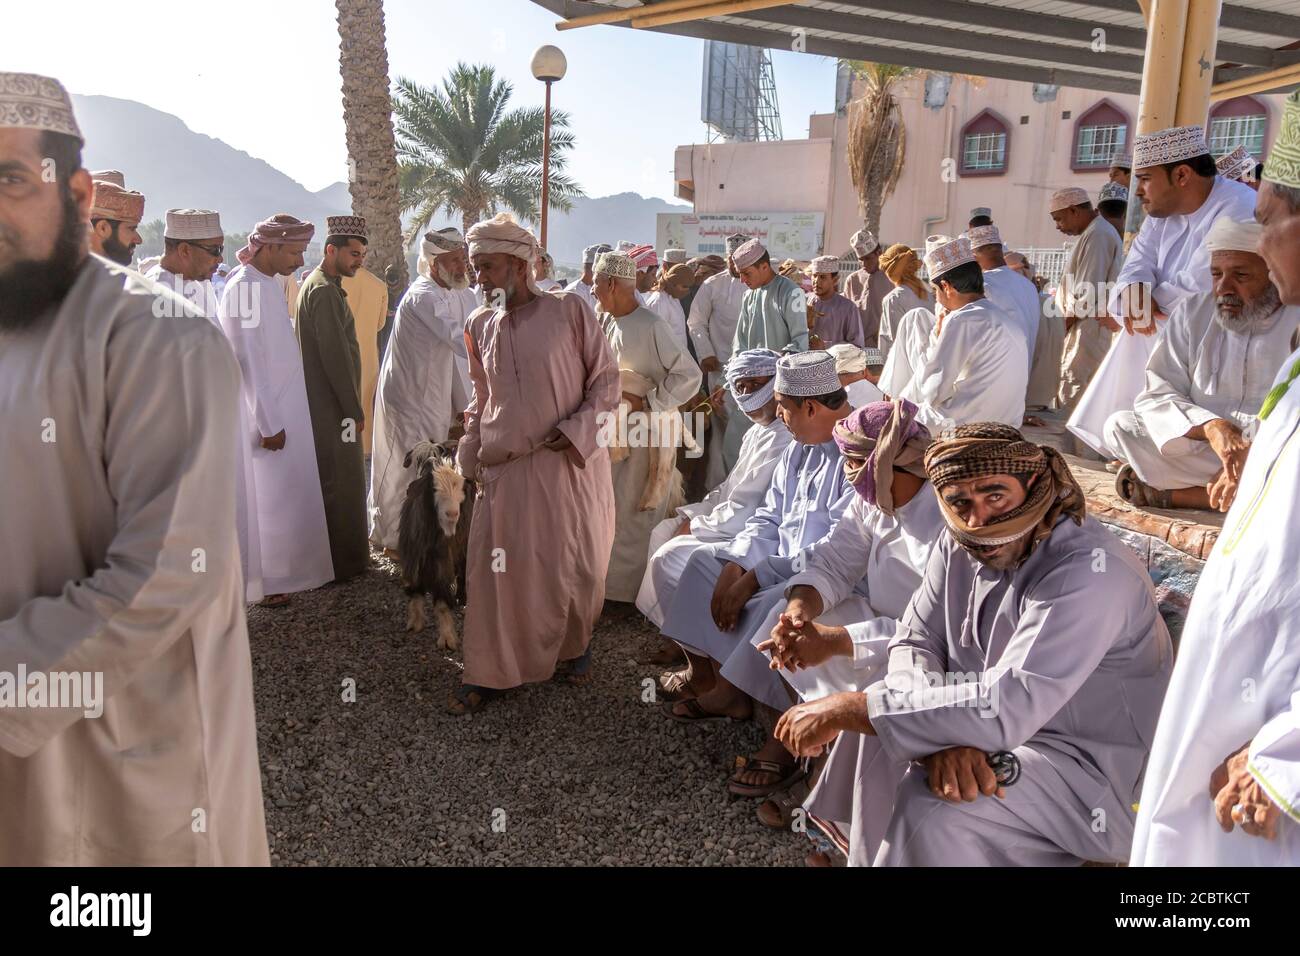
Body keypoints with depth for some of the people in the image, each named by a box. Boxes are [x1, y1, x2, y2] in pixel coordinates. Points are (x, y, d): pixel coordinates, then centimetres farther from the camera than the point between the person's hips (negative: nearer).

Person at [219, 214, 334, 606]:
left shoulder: (268, 283, 9)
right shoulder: (244, 289, -18)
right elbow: (249, 362, -20)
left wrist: (280, 416, 15)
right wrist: (269, 423, -19)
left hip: (286, 409, 9)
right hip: (268, 416, -9)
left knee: (289, 497, 17)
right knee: (268, 500, 2)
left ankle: (286, 570, 29)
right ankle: (267, 582, 14)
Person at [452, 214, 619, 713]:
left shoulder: (570, 310, -6)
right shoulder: (478, 325, 6)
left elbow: (606, 380, -3)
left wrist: (575, 431, -14)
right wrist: (469, 459, 11)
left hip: (571, 463, -2)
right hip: (506, 467, 3)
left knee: (576, 564, 9)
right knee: (495, 568, 1)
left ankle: (576, 644, 35)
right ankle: (488, 671, 16)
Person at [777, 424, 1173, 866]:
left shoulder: (1090, 570, -30)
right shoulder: (959, 543, -5)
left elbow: (1007, 708, -36)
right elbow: (914, 643, -5)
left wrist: (845, 709, -33)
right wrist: (942, 735, -27)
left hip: (1092, 767, -7)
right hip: (1007, 731, 7)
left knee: (931, 809, -26)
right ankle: (868, 853, 23)